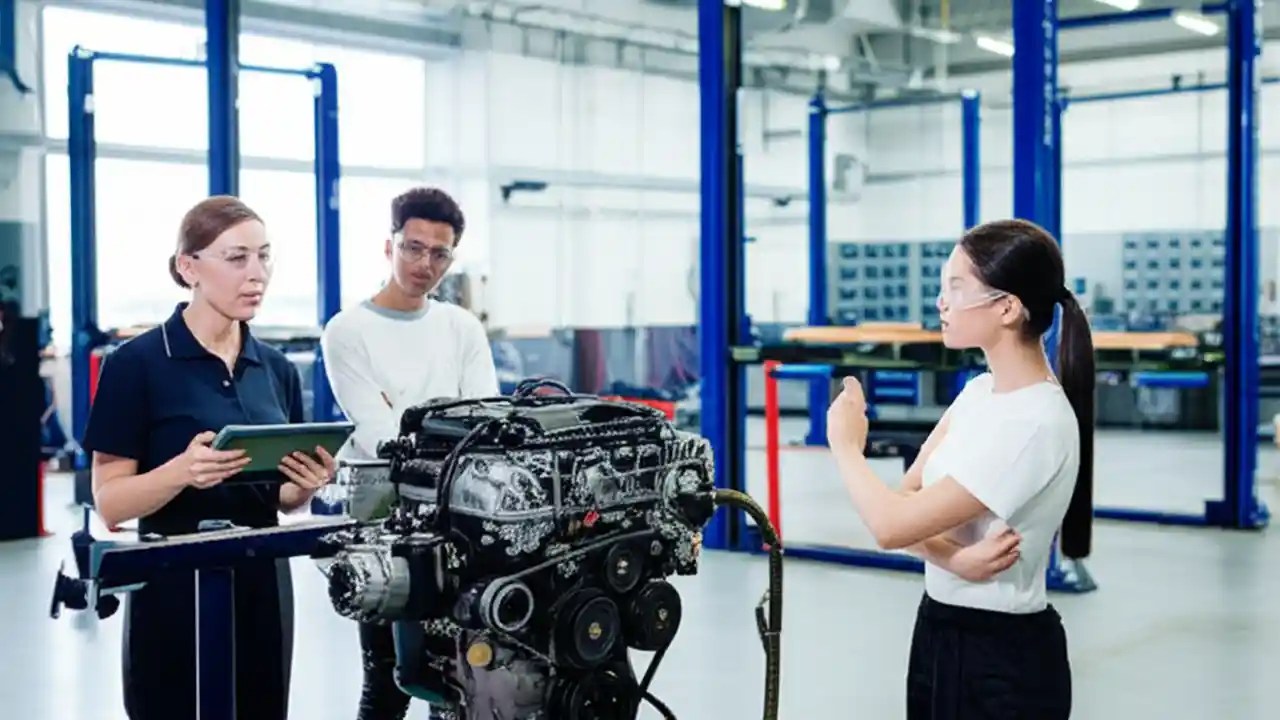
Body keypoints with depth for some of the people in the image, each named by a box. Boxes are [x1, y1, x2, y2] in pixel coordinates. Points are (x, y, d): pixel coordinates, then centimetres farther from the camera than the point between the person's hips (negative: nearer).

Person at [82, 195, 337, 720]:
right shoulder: (137, 363, -9)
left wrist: (307, 484, -8)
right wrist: (182, 471, -30)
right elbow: (110, 503, -11)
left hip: (263, 585, 6)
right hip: (175, 592, -5)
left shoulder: (277, 369, 8)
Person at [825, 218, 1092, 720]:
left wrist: (845, 446, -7)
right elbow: (906, 501, 0)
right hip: (941, 631, 8)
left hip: (1000, 657, -8)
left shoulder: (1034, 425, -24)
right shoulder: (978, 392, 3)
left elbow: (891, 524, -24)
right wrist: (954, 556, -20)